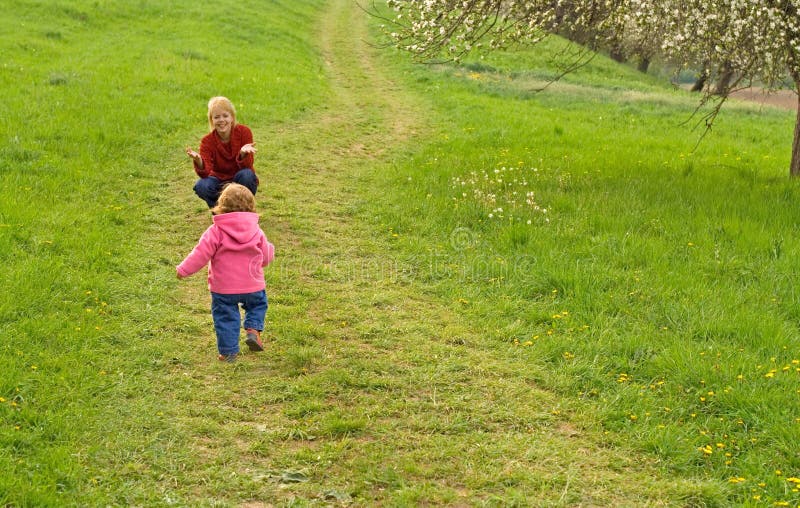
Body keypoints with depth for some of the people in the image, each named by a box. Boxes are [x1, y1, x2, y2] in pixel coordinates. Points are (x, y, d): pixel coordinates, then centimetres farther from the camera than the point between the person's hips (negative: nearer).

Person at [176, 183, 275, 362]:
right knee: (257, 304, 27)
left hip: (223, 288, -2)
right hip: (252, 286, 2)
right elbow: (266, 257, 9)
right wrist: (270, 249, 33)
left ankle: (228, 352, 10)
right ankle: (253, 330, 4)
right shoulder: (256, 231, 1)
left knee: (225, 317, 9)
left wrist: (184, 269, 1)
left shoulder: (216, 231, -9)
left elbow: (201, 253, -10)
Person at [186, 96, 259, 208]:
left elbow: (247, 167, -22)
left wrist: (243, 154, -44)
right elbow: (205, 173, -25)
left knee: (246, 174, -34)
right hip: (220, 182, 1)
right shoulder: (207, 141, -13)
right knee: (201, 186, -30)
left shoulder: (244, 132, -15)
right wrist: (198, 161, -46)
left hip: (239, 182, -1)